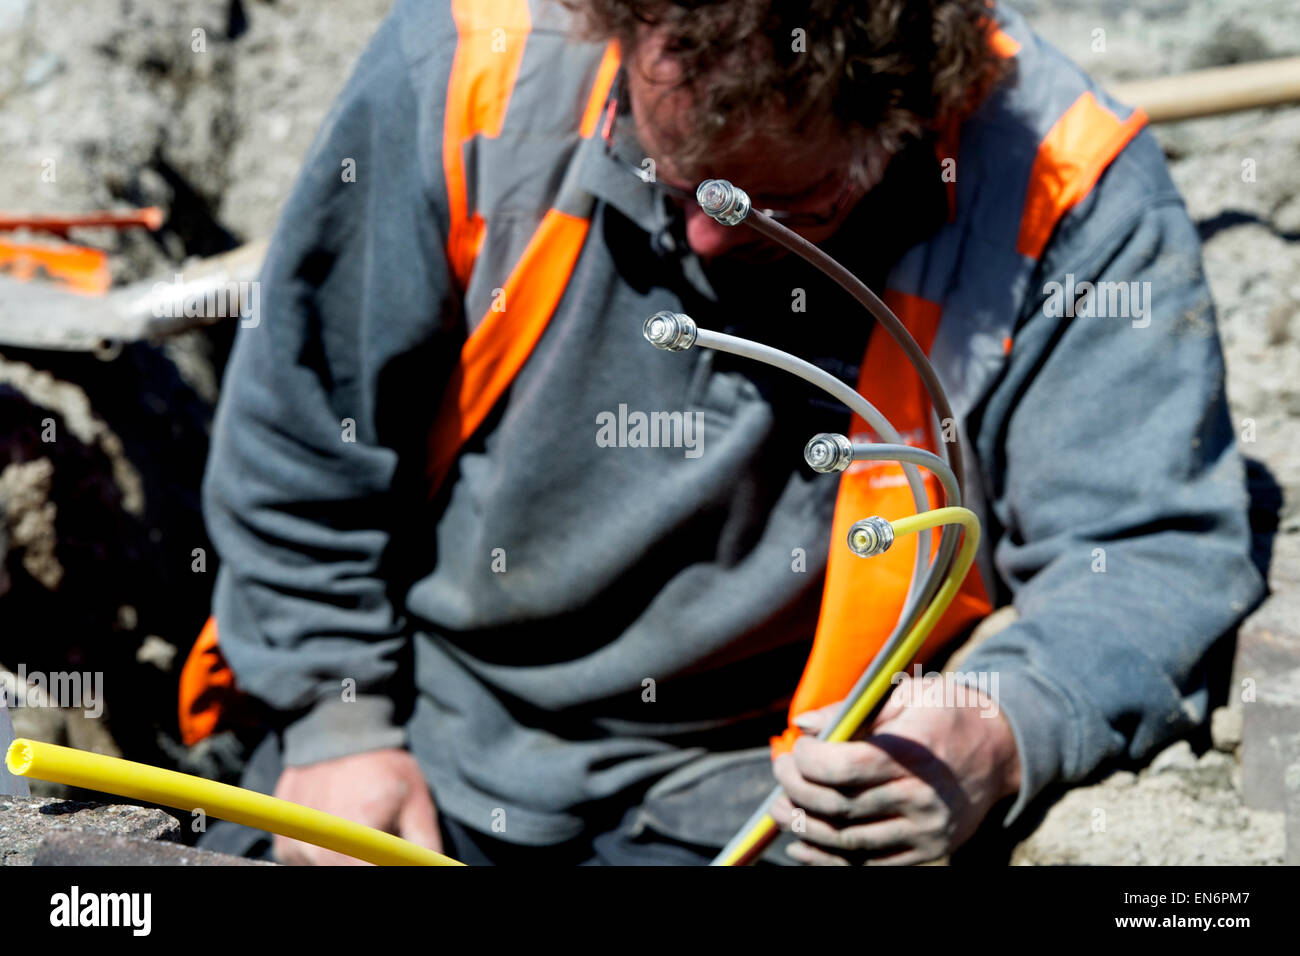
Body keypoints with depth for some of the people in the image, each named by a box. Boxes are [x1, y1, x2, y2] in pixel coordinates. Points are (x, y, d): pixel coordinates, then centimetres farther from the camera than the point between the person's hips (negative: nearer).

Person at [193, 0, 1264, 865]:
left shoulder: (1065, 193, -20)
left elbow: (1158, 548, -17)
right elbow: (302, 431, -4)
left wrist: (1001, 735, -37)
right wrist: (335, 722, -1)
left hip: (733, 798, 0)